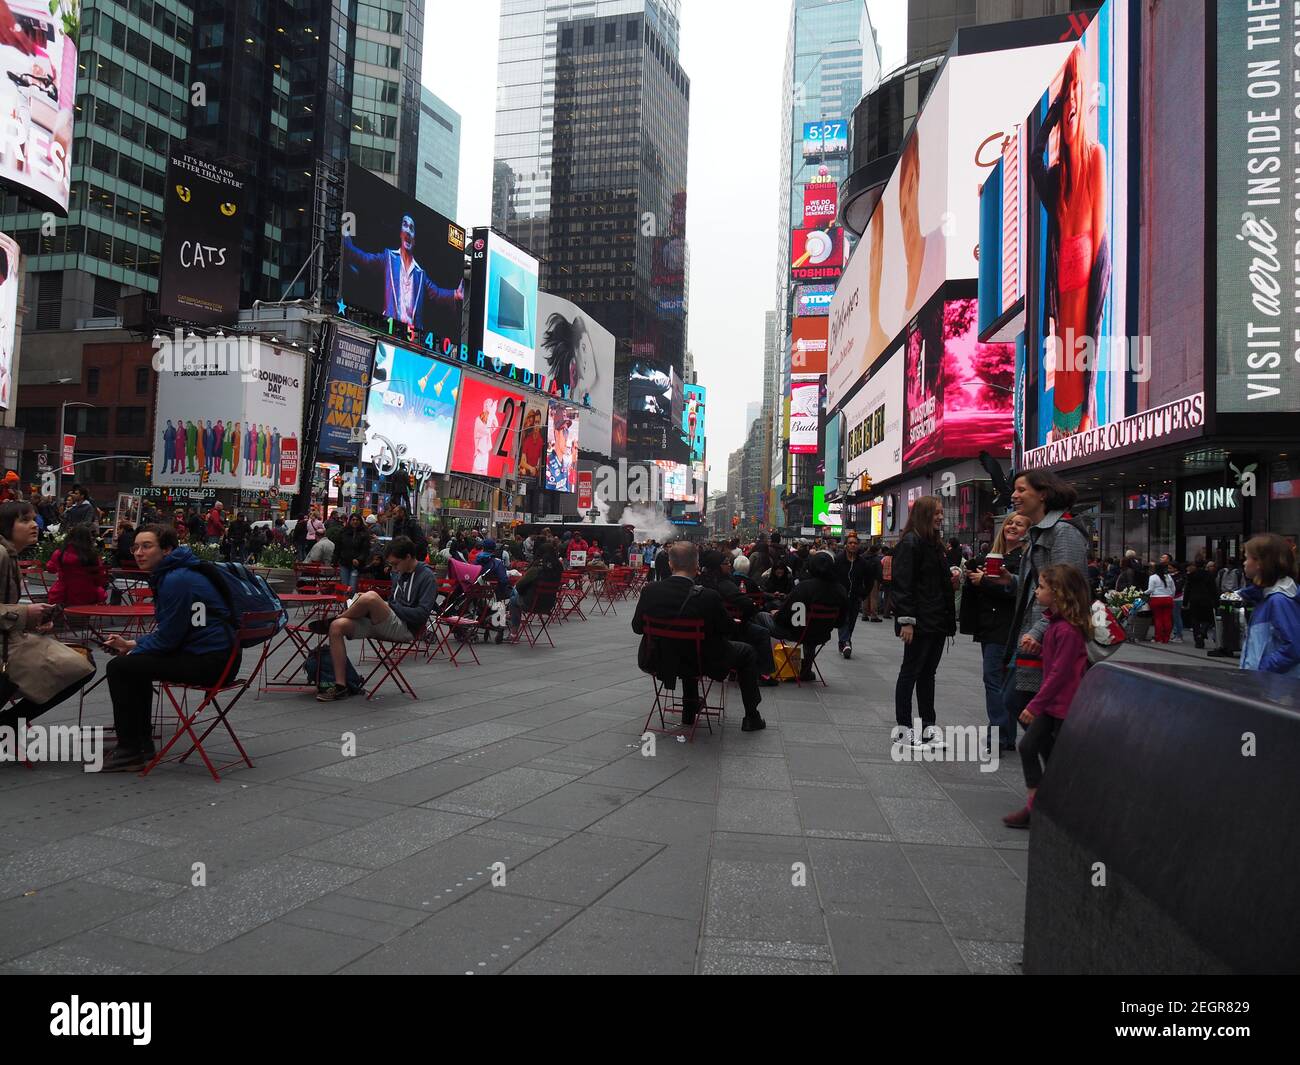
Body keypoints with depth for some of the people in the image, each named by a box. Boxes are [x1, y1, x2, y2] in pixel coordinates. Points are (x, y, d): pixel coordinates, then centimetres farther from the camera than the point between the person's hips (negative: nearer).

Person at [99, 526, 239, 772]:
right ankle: (142, 745, 31)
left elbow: (167, 638, -17)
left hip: (211, 661, -11)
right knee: (135, 662, 26)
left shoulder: (177, 581, -17)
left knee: (119, 668, -10)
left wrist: (133, 649, 0)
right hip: (213, 655, 11)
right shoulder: (169, 575, 16)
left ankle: (129, 752, 1)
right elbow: (166, 631, 24)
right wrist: (131, 645, 13)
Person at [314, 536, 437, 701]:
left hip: (405, 629, -8)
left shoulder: (427, 577, -4)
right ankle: (340, 686, -12)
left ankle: (329, 621, -3)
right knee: (337, 626, -15)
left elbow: (421, 615, -13)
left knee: (371, 597, -32)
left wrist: (391, 606, -10)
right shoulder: (399, 574, 20)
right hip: (383, 625, 8)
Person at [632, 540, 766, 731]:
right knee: (746, 652, 21)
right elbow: (726, 629, -12)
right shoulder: (708, 596, -28)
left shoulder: (650, 591, -18)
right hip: (704, 663, -4)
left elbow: (637, 627, -5)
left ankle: (689, 711, 43)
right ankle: (751, 718, 26)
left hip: (662, 662, 4)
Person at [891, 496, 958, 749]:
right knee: (911, 672, 0)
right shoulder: (910, 543, -11)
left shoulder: (935, 543, 16)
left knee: (928, 673, 12)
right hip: (919, 622, -8)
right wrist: (906, 621, -22)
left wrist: (953, 576, 9)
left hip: (937, 621, 8)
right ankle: (903, 727, 9)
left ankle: (928, 726, 19)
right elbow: (903, 584, -17)